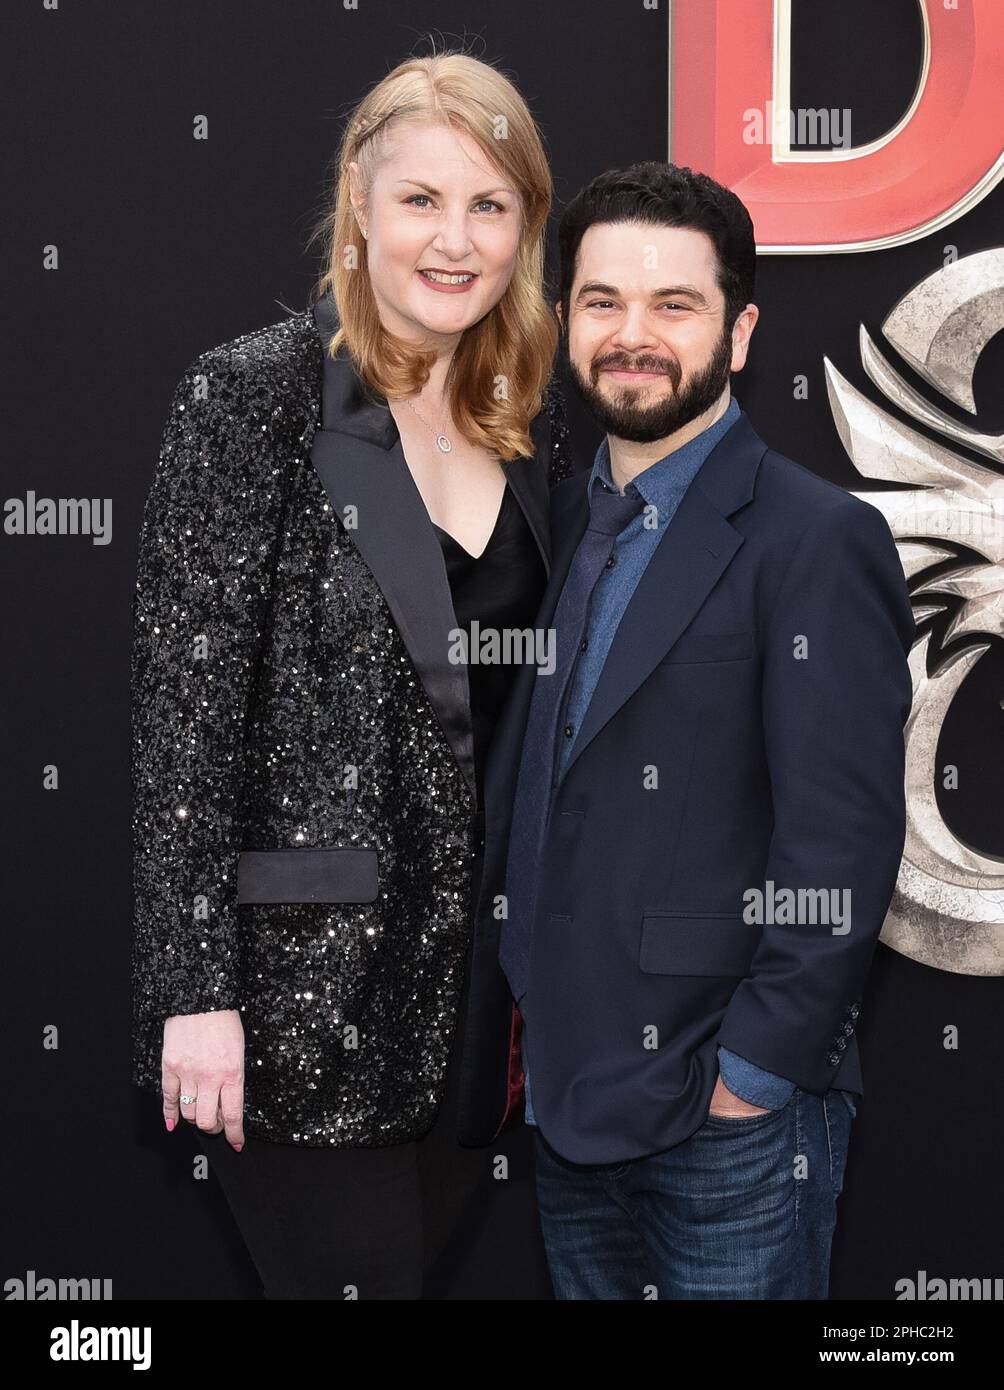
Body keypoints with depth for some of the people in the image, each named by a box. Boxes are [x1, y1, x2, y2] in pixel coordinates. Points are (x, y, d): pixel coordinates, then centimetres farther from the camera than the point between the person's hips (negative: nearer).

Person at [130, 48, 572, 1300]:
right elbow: (182, 703, -13)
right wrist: (195, 990, -16)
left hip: (472, 975, 6)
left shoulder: (530, 417, 8)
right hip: (302, 984, -6)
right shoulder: (254, 394, -10)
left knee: (437, 1259, 14)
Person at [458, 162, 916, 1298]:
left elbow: (841, 844, -16)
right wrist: (512, 1028, 8)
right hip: (567, 1097, 7)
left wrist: (753, 1078, -16)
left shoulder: (818, 541, -11)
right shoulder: (563, 523, 10)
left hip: (726, 1120, -6)